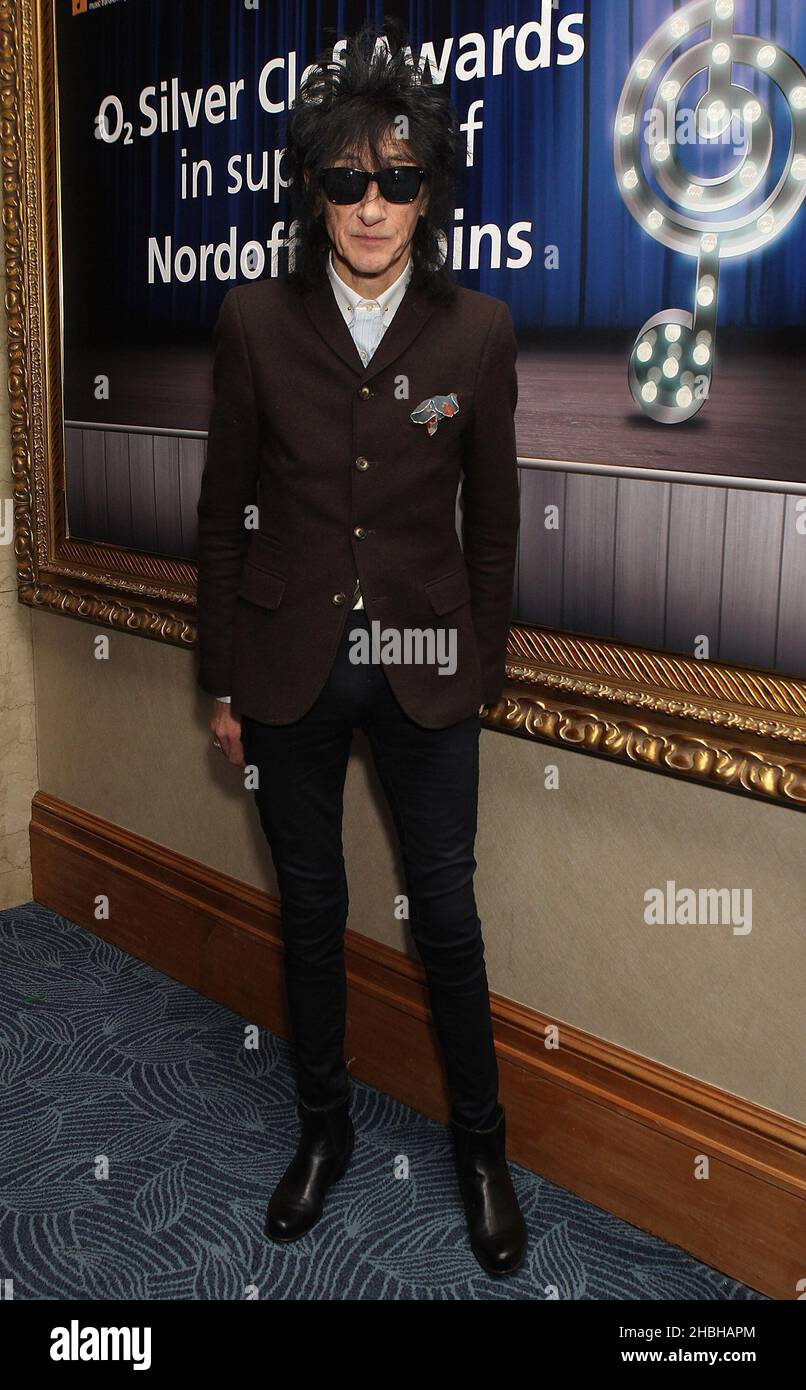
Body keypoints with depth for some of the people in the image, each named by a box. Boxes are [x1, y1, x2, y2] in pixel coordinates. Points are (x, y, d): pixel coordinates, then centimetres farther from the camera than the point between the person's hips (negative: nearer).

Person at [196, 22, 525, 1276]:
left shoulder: (477, 334, -6)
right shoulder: (255, 324, -5)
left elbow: (493, 519, 3)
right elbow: (224, 514, 1)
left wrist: (484, 671, 5)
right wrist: (224, 681, 2)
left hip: (423, 668, 0)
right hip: (292, 666, 1)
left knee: (447, 914, 9)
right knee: (310, 909, 15)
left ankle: (482, 1147, 31)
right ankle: (324, 1128, 36)